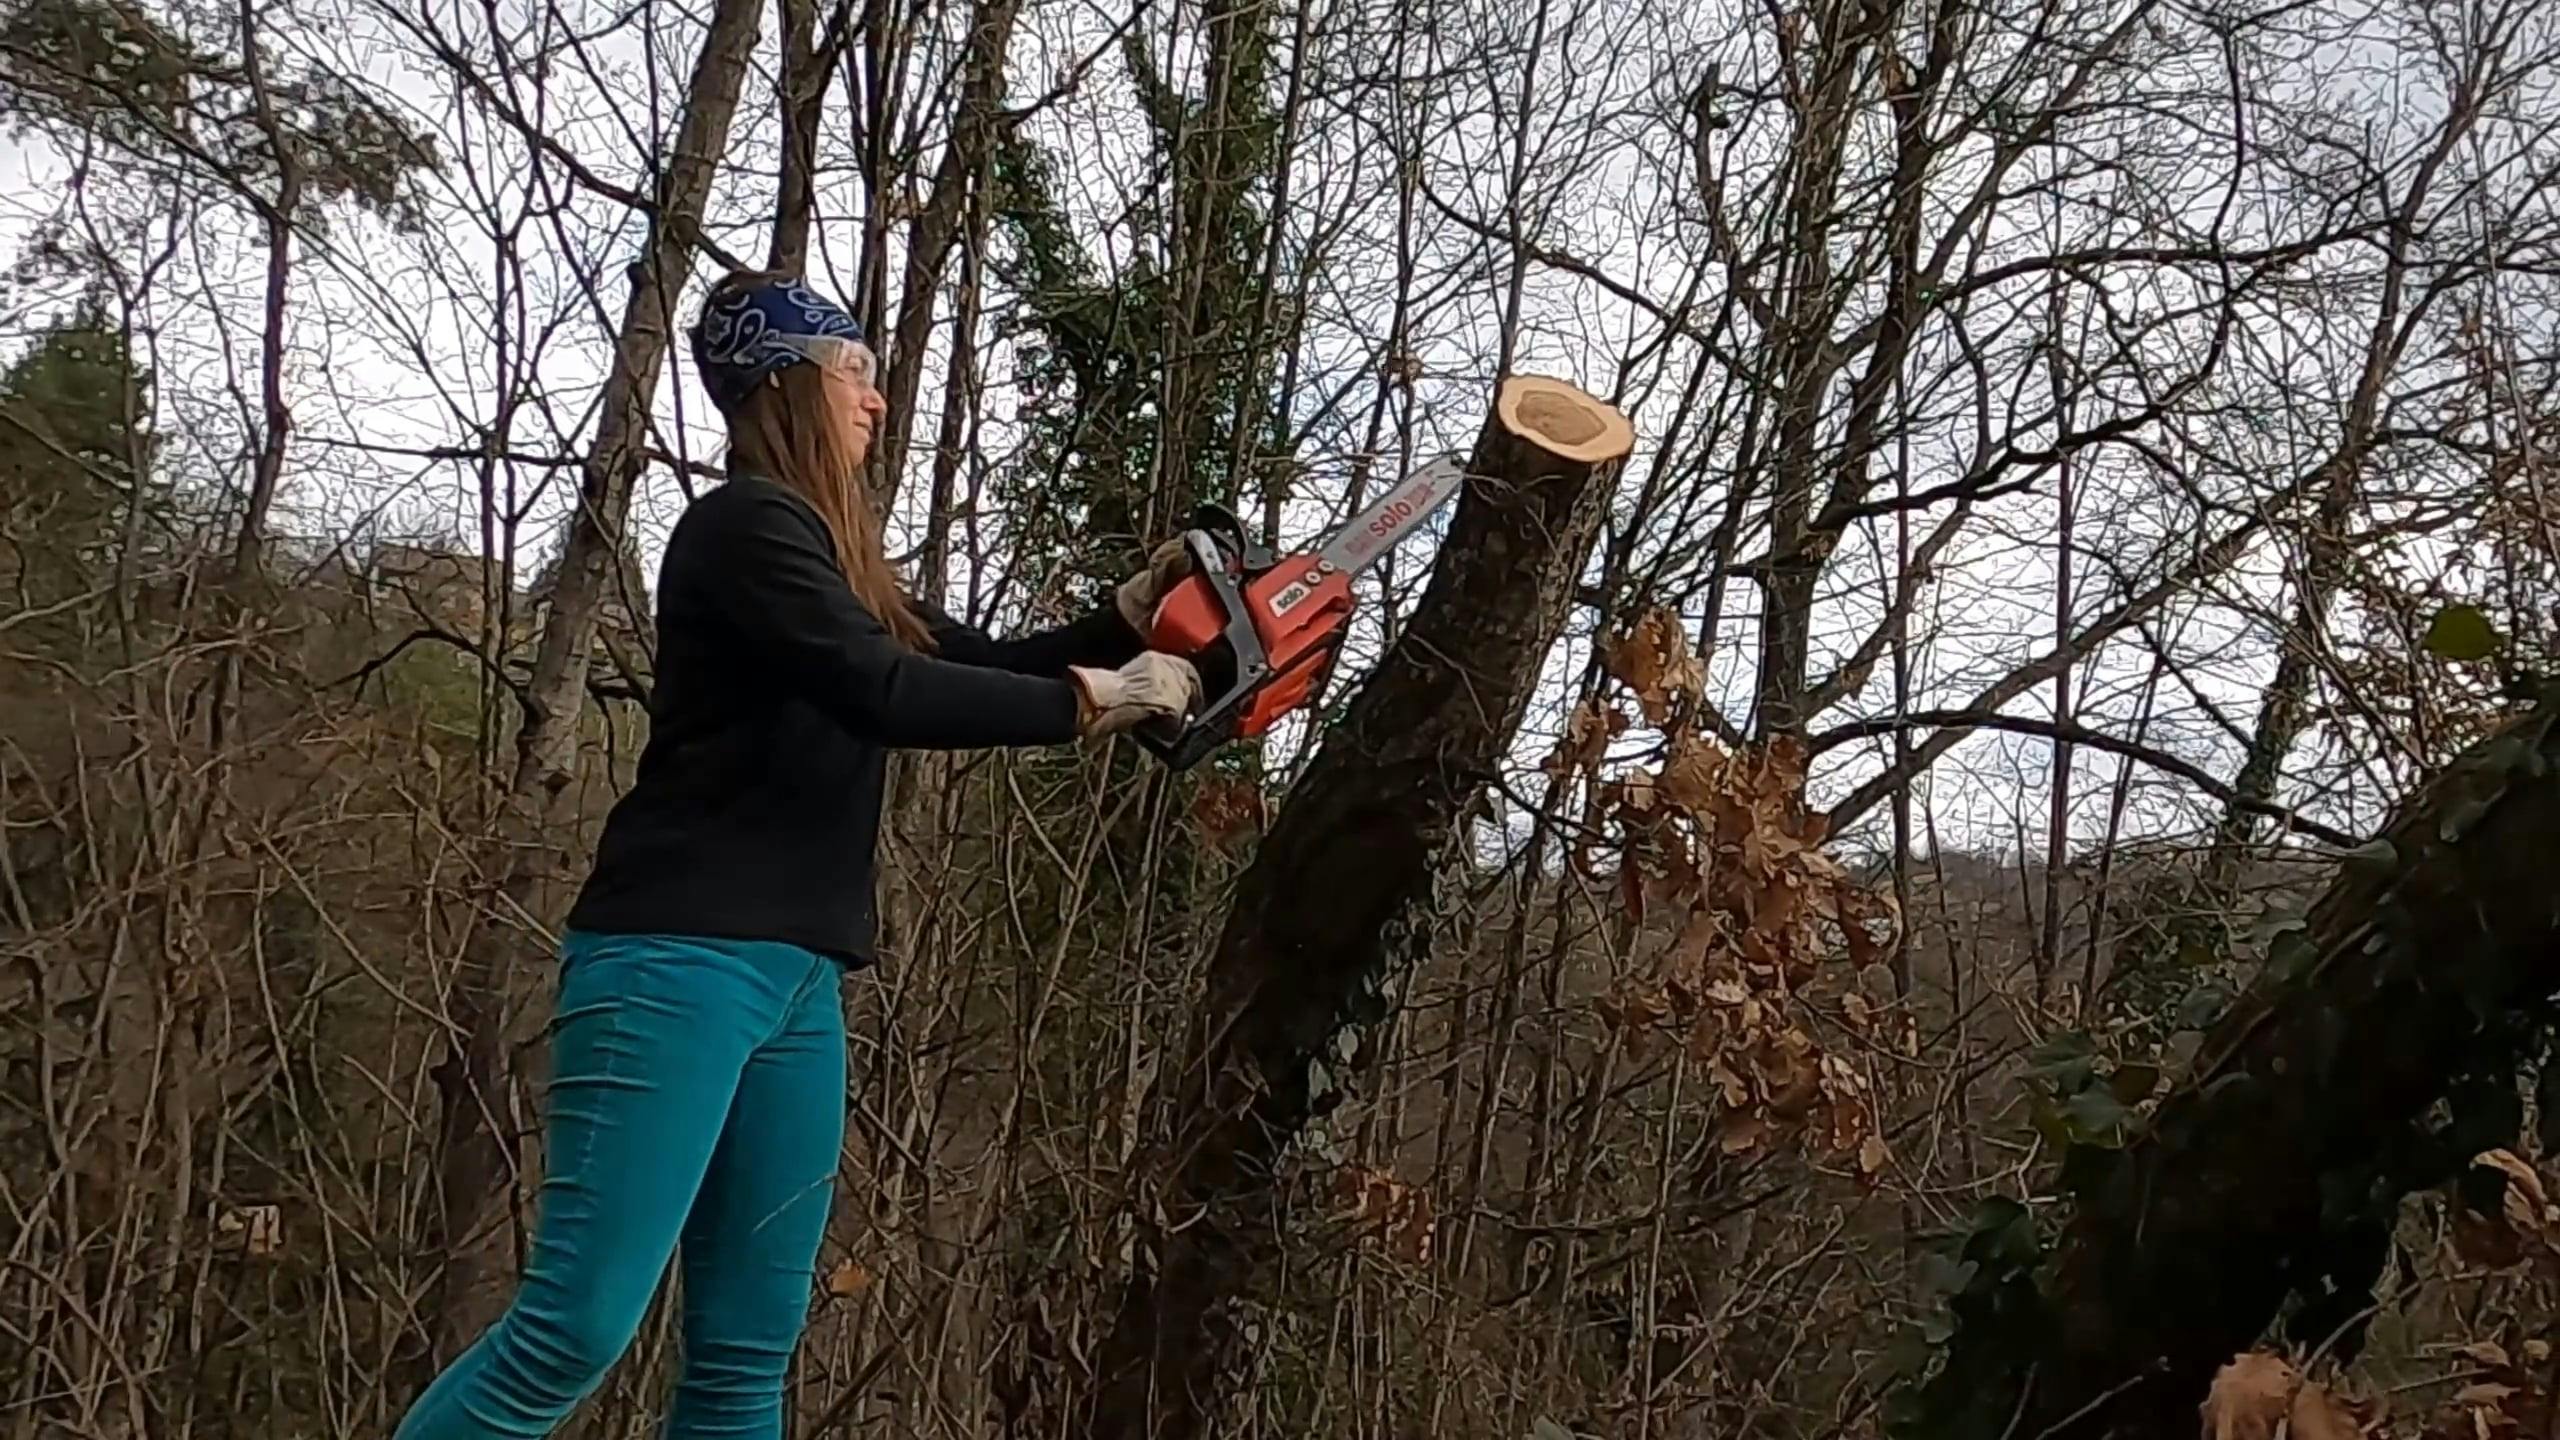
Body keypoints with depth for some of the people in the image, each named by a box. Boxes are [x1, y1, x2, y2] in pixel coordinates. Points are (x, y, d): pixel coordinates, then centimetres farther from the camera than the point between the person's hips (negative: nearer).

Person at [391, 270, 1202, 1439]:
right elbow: (882, 691, -20)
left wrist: (1132, 612, 13)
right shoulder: (746, 524, -8)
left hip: (793, 980, 10)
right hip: (678, 962, -10)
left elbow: (980, 666, 27)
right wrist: (1093, 701, -13)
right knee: (576, 1330, -15)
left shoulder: (831, 552, 19)